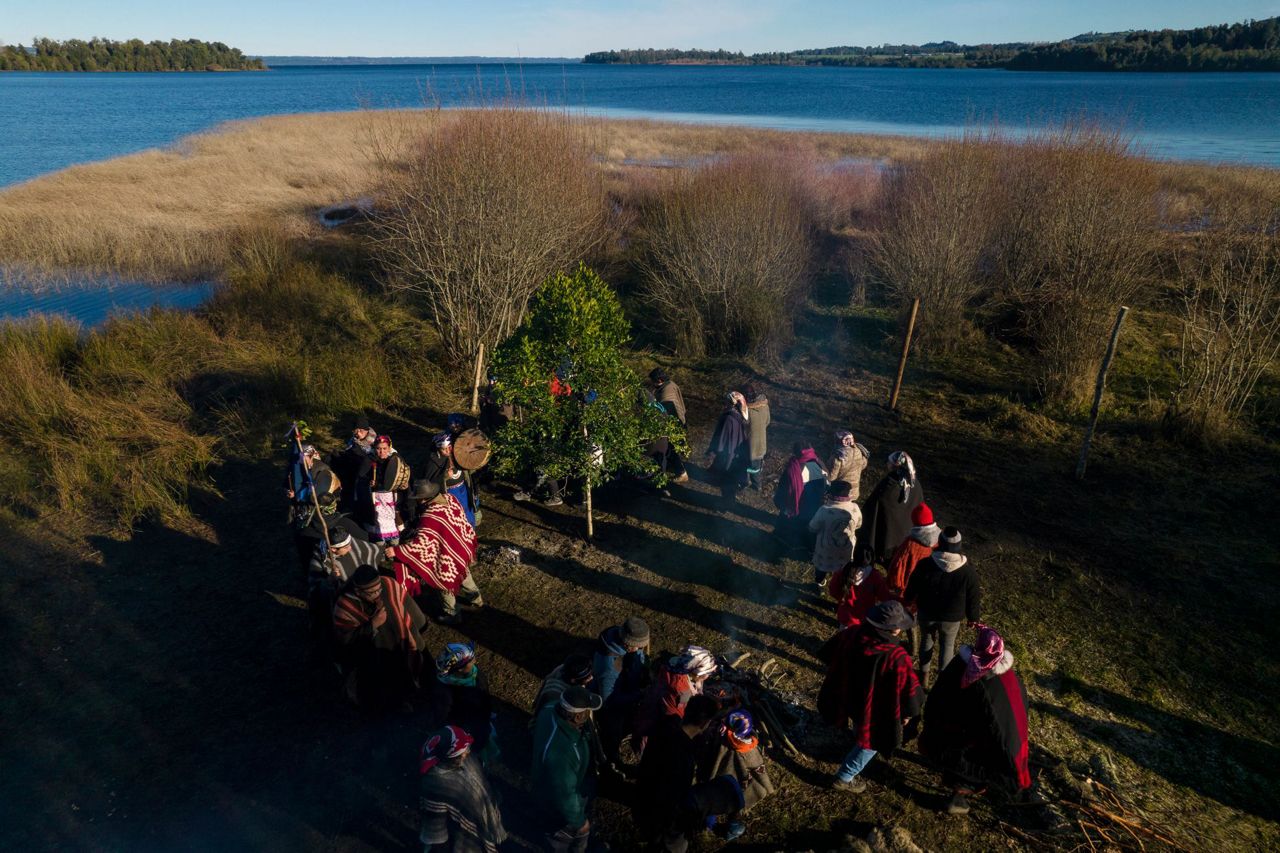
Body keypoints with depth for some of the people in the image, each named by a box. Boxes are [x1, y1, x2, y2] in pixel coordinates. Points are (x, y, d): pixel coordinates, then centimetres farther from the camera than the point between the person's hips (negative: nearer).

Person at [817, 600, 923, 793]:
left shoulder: (850, 635, -20)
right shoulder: (897, 658, -35)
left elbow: (828, 652, -1)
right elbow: (910, 692, -25)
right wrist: (907, 713, -3)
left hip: (846, 700, 6)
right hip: (874, 710, -6)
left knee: (861, 732, 37)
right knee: (870, 742, 24)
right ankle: (844, 778, 36)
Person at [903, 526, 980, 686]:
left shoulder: (924, 565, -22)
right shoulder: (968, 571, -23)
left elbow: (912, 588, -6)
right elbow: (973, 599, -10)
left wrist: (907, 601, 15)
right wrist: (973, 617, 8)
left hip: (926, 614, 1)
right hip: (952, 618, -1)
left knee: (926, 641, 24)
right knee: (948, 646, 23)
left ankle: (924, 674, 41)